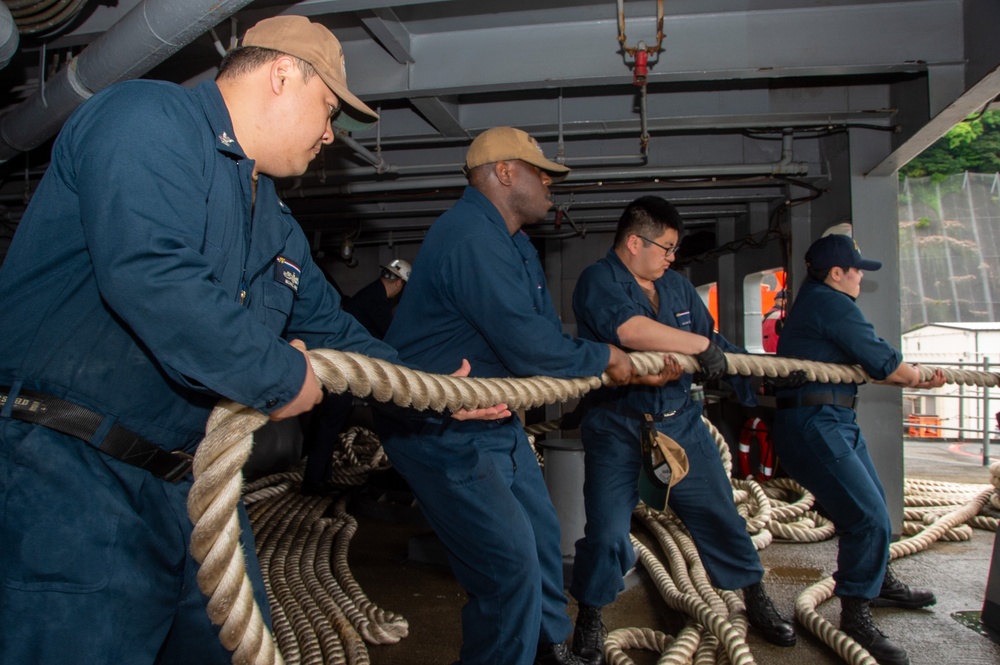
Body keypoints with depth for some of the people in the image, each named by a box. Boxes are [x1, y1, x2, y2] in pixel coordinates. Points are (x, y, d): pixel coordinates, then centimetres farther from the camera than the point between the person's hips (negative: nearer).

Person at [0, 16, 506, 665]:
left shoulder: (276, 223, 17)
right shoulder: (148, 118, -12)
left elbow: (331, 330, 24)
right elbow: (147, 274, -30)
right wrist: (281, 376, -21)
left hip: (195, 488, 9)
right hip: (69, 470, -9)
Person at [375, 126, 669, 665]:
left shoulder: (511, 240, 11)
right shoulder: (472, 238, -26)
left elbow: (548, 334, 9)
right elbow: (531, 349, -28)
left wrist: (634, 369, 0)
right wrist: (604, 357, -11)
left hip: (495, 419, 11)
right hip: (443, 433, -11)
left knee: (540, 535, 20)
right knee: (512, 565, -11)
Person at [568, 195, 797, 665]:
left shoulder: (675, 286, 13)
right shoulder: (597, 282, -11)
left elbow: (715, 343, 19)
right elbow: (631, 330, -29)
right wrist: (701, 345, -20)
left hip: (681, 420, 6)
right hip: (617, 429, -6)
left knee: (718, 511, 11)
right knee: (606, 530, -2)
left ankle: (756, 600, 31)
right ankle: (589, 618, 21)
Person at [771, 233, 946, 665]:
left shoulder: (812, 301, 19)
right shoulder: (833, 304, -14)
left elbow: (865, 364, 20)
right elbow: (883, 362, -11)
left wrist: (919, 378, 16)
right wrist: (921, 379, 9)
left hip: (833, 422, 11)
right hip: (814, 424, -11)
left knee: (874, 508, 23)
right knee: (868, 516, -14)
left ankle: (880, 584, 43)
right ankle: (854, 620, -4)